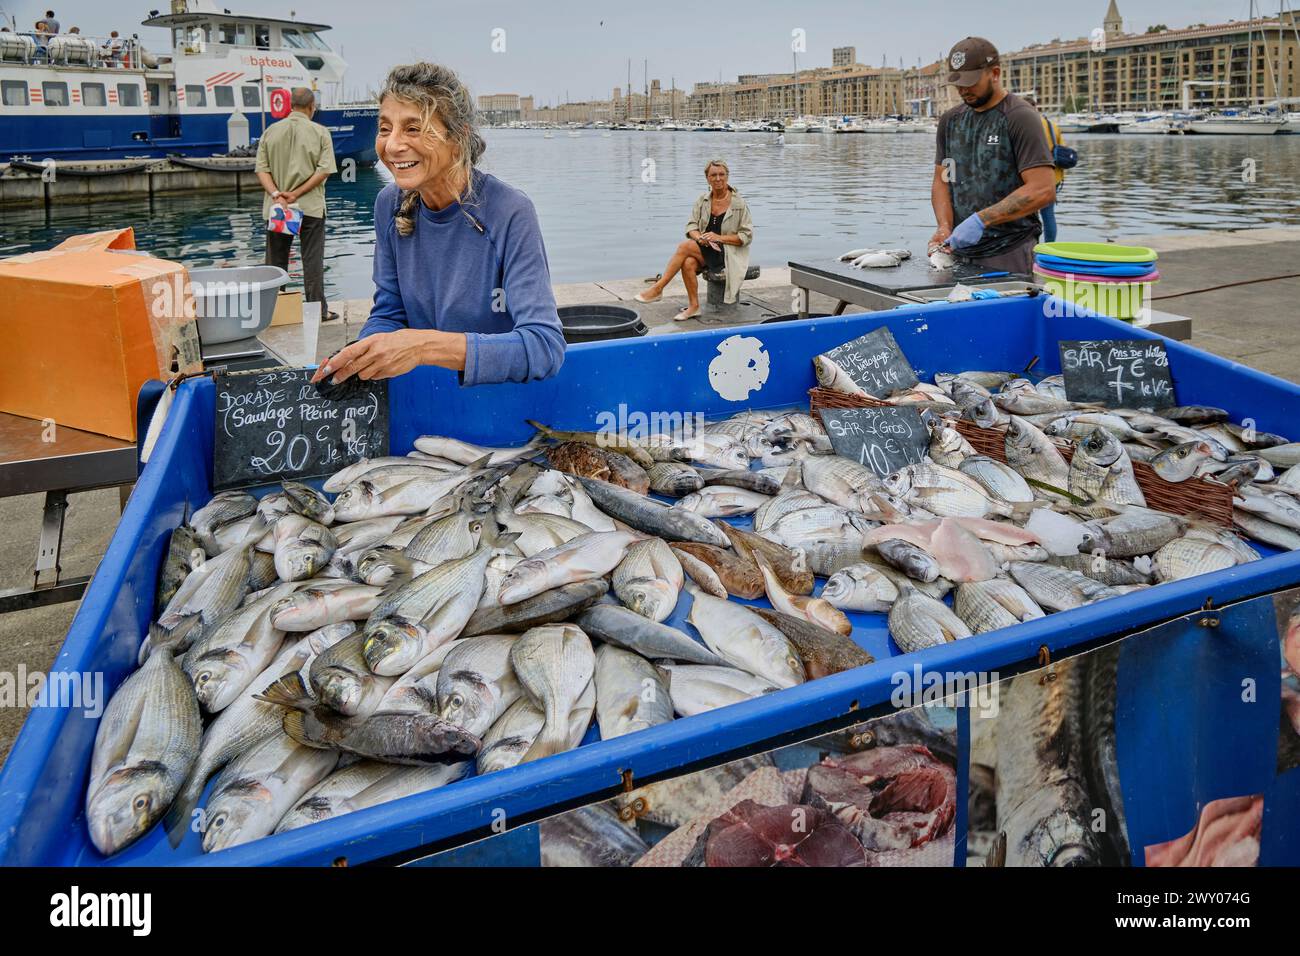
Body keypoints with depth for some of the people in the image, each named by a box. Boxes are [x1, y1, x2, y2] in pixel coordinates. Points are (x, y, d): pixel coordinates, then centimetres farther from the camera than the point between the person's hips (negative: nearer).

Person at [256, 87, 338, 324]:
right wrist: (297, 194, -12)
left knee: (275, 261, 10)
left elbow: (262, 169, -2)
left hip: (276, 206, 3)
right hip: (310, 206, -3)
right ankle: (317, 309, 4)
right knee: (312, 261, 3)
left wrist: (276, 194, -11)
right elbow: (325, 170, -11)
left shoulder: (271, 131, 4)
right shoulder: (320, 132, -4)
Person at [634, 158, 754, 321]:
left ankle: (657, 289, -20)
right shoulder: (703, 200, 10)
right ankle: (693, 306, -22)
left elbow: (747, 236, -5)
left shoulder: (738, 204, -3)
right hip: (704, 250, 4)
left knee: (684, 246, -25)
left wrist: (719, 238, -16)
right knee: (688, 263, -32)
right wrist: (700, 237, -16)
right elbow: (691, 225, 7)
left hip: (728, 253, -4)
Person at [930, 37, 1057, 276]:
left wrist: (980, 220, -22)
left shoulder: (1021, 117, -7)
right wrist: (944, 227, -7)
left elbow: (1043, 190, -16)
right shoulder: (950, 120, 12)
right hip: (959, 255, 5)